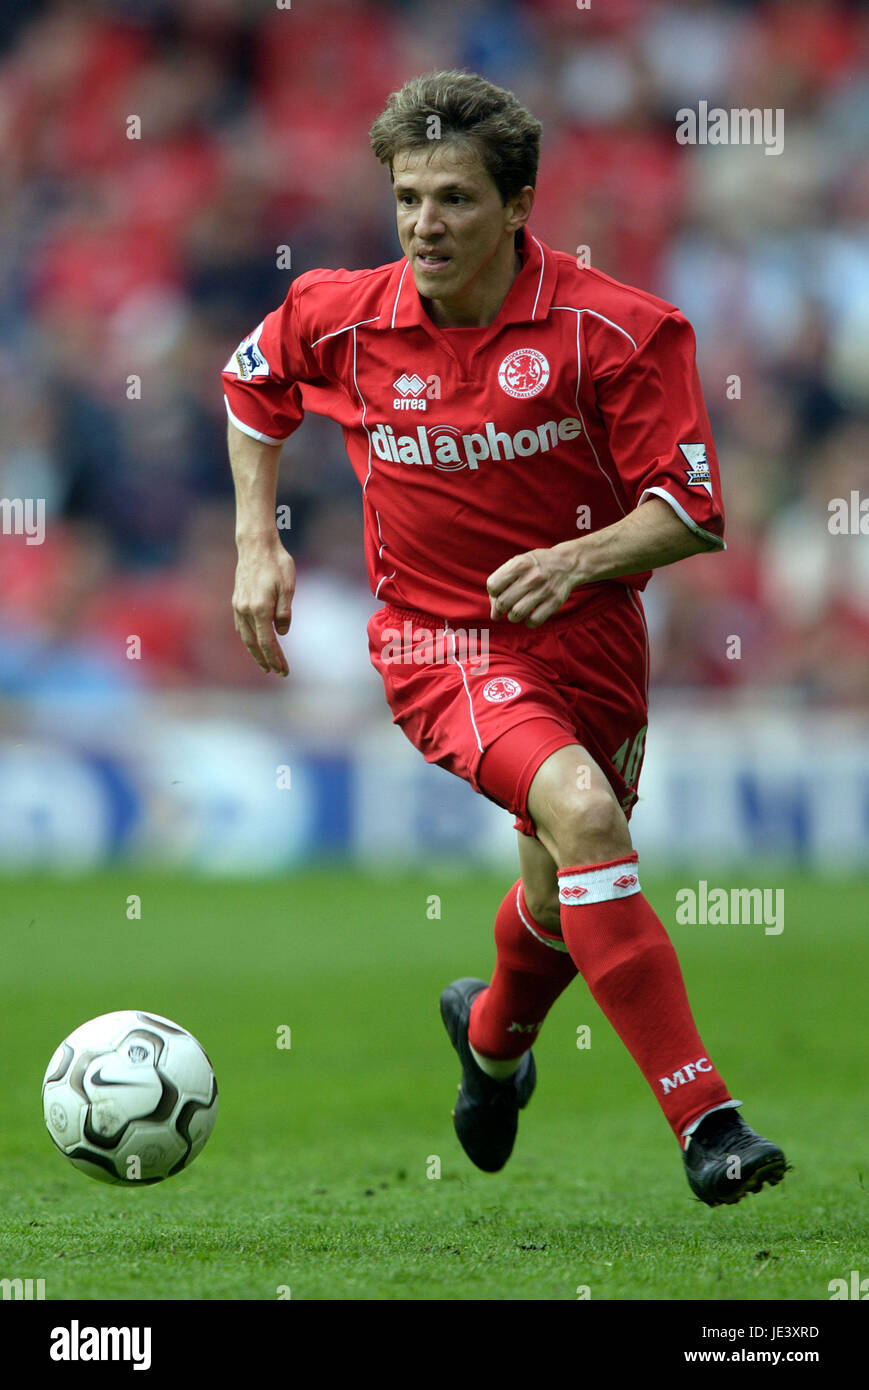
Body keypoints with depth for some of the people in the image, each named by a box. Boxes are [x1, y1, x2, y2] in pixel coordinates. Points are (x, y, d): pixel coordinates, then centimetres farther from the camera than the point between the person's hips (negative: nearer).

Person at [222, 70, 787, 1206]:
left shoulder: (617, 330, -15)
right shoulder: (344, 320, -8)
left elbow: (693, 514, -13)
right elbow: (254, 379, 16)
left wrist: (580, 559, -30)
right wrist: (257, 542, 7)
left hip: (586, 637, 2)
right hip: (438, 639, -2)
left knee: (564, 906, 17)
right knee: (582, 813, -29)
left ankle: (494, 1035, 56)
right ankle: (705, 1119, -32)